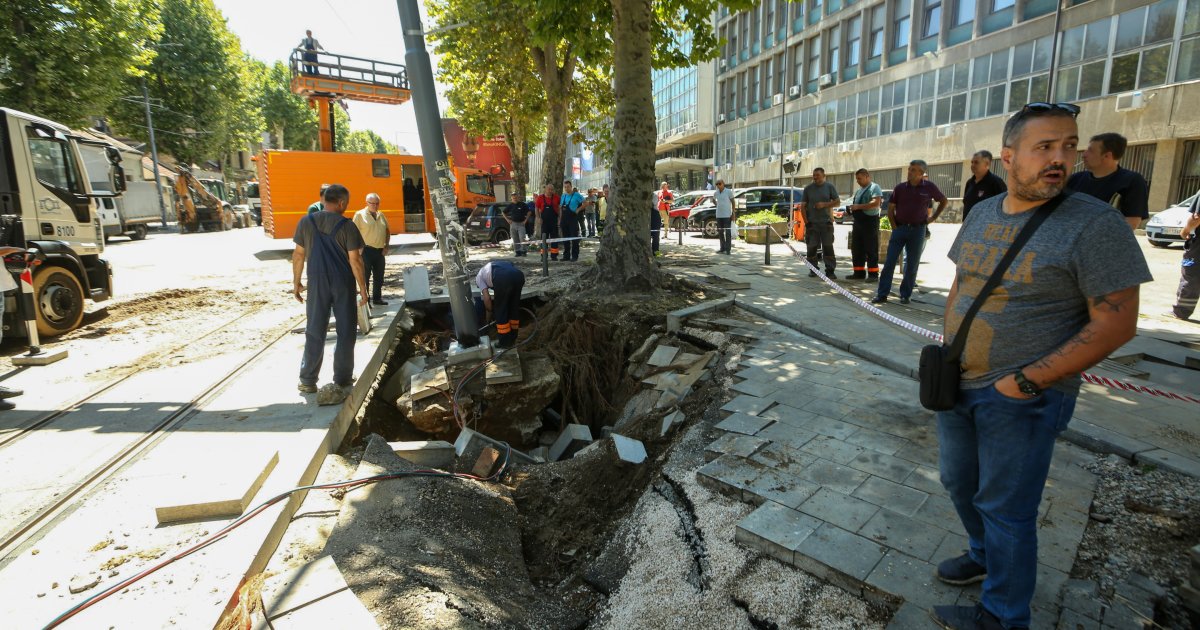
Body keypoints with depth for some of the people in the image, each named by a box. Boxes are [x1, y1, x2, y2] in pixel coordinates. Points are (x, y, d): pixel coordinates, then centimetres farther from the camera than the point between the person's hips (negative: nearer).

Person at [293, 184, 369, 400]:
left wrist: (296, 282, 14)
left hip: (317, 284, 3)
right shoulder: (347, 226, -9)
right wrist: (363, 289, -4)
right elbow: (355, 260, -10)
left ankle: (308, 381, 16)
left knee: (315, 332, 11)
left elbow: (299, 255, 4)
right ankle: (342, 380, 13)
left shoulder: (306, 222, 1)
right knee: (346, 332, 8)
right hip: (343, 285, -3)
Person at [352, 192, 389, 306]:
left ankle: (377, 298, 26)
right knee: (365, 276, 0)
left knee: (379, 277, 13)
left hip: (380, 251, 6)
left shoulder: (381, 215, 13)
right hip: (367, 250, -6)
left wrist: (386, 246, 9)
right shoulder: (360, 215, -4)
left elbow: (387, 231, 20)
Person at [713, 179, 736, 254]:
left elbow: (733, 202, -3)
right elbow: (713, 200, 28)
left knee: (728, 232, -6)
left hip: (727, 215, -5)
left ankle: (728, 249, -4)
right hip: (719, 215, 6)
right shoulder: (716, 193, 8)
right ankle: (722, 248, 18)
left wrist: (733, 213, -7)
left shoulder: (728, 191, -5)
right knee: (720, 232, 9)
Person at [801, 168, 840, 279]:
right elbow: (803, 206, 7)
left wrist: (824, 204, -11)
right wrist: (806, 221, -3)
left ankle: (830, 270, 3)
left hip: (826, 222, -1)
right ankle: (813, 269, 13)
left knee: (828, 247, -1)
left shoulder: (829, 187, 6)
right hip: (811, 223, 1)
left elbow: (837, 202, 5)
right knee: (812, 247, 2)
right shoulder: (808, 188, 7)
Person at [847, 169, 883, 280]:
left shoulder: (874, 187, -6)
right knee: (856, 249, 9)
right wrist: (853, 209, 8)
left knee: (871, 249, -6)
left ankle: (873, 274, -2)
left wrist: (858, 206, -21)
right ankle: (859, 272, 16)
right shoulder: (859, 190, 20)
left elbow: (876, 203, -20)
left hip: (870, 221, -9)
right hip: (858, 221, 9)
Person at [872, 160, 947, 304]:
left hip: (918, 229, 0)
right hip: (900, 228, 1)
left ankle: (905, 295, 14)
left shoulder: (929, 187, -1)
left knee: (912, 265, 4)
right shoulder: (900, 187, 1)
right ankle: (882, 294, 0)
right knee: (889, 262, -3)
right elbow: (890, 208, 7)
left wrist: (933, 218, 7)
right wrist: (894, 226, -1)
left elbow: (943, 201, 14)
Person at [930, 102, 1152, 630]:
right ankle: (985, 556, 49)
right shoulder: (982, 213, 5)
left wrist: (1026, 382, -20)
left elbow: (1116, 324, -16)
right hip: (958, 385, 7)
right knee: (959, 482, 22)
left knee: (1005, 508, 7)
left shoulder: (1094, 224, -15)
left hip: (1021, 399, -6)